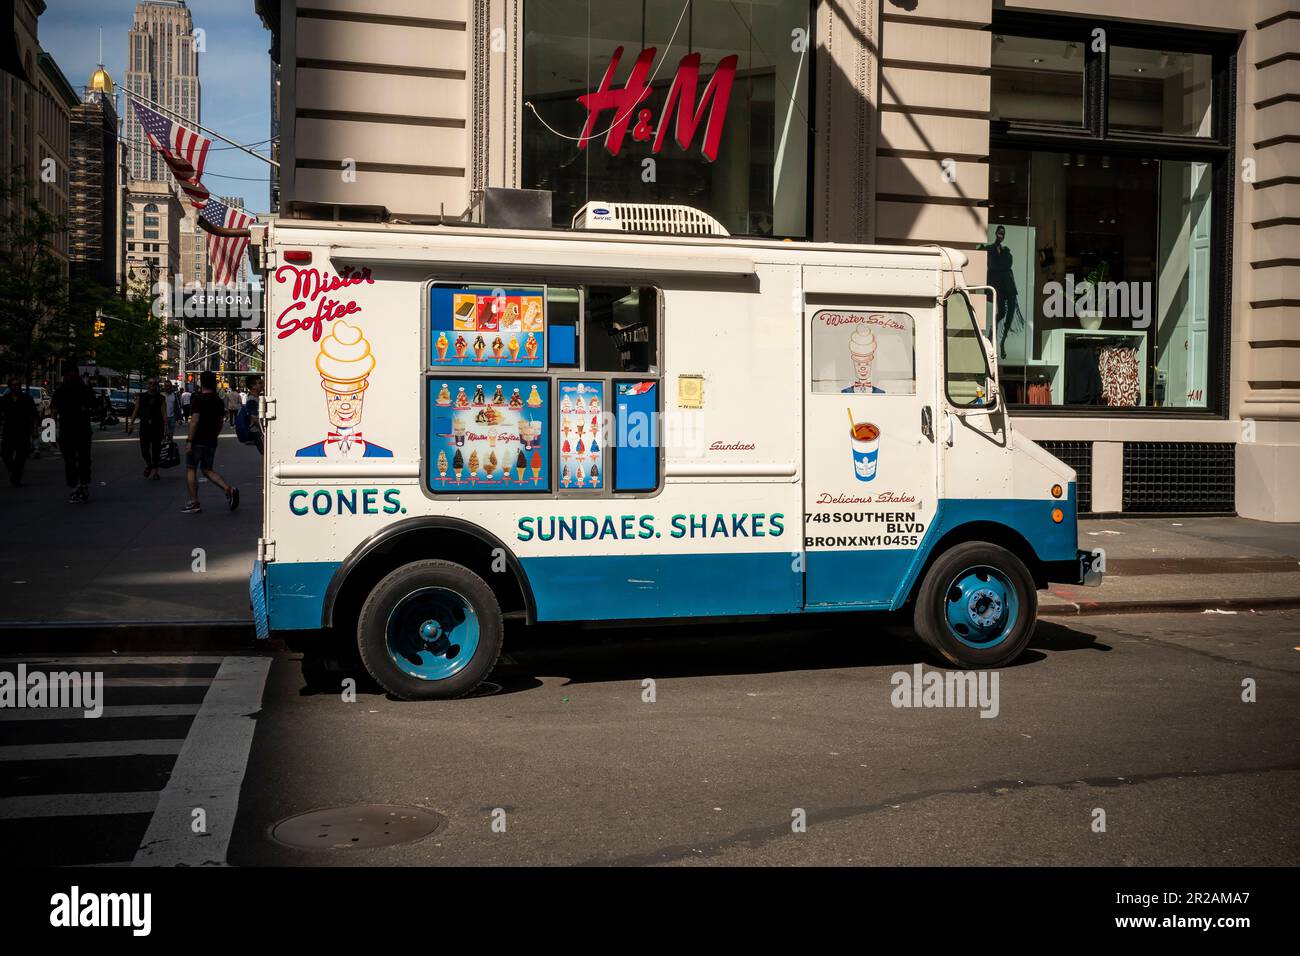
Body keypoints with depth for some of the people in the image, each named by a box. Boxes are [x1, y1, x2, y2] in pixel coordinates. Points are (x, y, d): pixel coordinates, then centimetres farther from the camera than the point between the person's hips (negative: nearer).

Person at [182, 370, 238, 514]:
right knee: (207, 469, 15)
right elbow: (220, 422, 14)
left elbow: (195, 421, -18)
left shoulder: (198, 399, -12)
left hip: (198, 441, -7)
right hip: (211, 441, 7)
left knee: (190, 470, 4)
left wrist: (189, 440, -18)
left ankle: (194, 504, 3)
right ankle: (229, 488, -7)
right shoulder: (218, 401, 9)